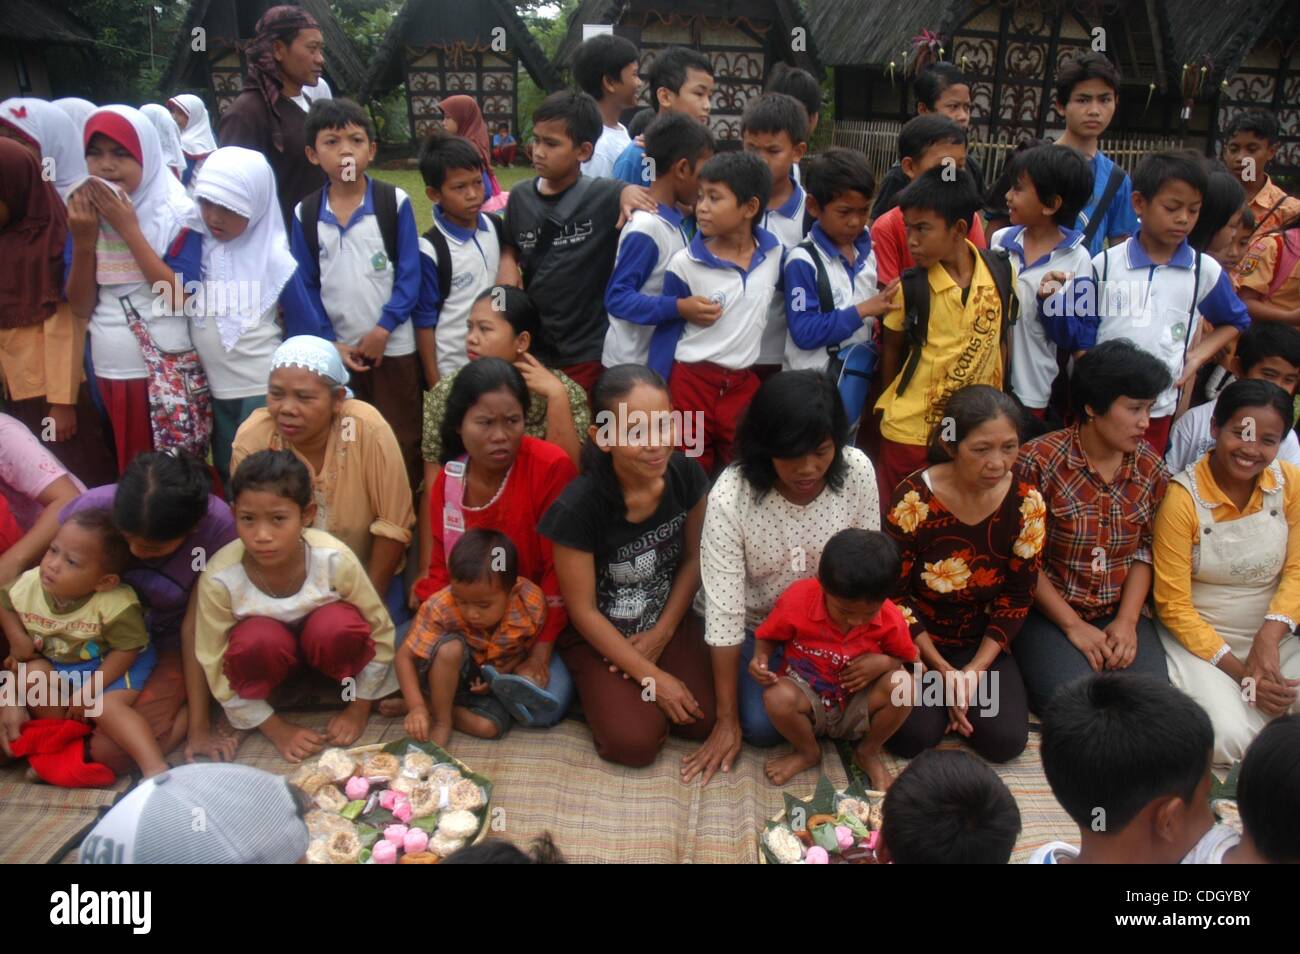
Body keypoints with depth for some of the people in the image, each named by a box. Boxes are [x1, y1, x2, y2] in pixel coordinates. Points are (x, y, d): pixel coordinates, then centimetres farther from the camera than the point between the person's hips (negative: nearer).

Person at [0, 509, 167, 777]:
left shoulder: (116, 603, -33)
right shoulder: (27, 586, -18)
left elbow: (127, 649, -22)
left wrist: (89, 690, -23)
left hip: (109, 663, -5)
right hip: (53, 663, 6)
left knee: (107, 707, -26)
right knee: (34, 674, -23)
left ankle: (155, 767, -34)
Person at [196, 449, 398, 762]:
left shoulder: (334, 559, -29)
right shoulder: (219, 578, -27)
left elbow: (379, 632, -15)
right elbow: (215, 668, -15)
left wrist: (359, 710, -10)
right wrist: (277, 729, -12)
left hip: (322, 642, 0)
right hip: (266, 649, 0)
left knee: (337, 624, -34)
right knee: (260, 639, -34)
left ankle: (343, 688, -2)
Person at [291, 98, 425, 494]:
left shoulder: (395, 203, -7)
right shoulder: (304, 214, 1)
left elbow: (409, 275, -6)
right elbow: (306, 287, 3)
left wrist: (383, 329, -13)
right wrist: (329, 344, -5)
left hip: (393, 346, -2)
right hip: (336, 350, 3)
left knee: (400, 443, 7)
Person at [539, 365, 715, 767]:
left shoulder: (686, 474, -16)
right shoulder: (578, 507, -29)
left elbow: (692, 560, 0)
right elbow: (583, 610, -18)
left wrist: (660, 635, -7)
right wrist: (651, 676, -16)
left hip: (668, 621, 4)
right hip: (599, 635, -3)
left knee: (703, 720, -12)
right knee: (636, 743, -17)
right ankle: (602, 690, 13)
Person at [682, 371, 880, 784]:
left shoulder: (857, 471, -22)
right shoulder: (729, 498, -31)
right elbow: (725, 613, -25)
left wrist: (869, 652, -11)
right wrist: (727, 719, -19)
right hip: (752, 625, -2)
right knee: (762, 726, -15)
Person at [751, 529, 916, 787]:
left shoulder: (891, 619, -17)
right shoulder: (797, 600, -22)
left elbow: (907, 659, 1)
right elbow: (767, 637, -4)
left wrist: (883, 663, -21)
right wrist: (760, 659, -26)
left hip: (856, 709, 1)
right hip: (807, 699, -1)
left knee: (903, 686, -28)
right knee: (777, 698, -36)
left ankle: (868, 753, 2)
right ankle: (808, 752, 1)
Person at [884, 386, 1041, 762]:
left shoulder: (1027, 502, -11)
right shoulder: (914, 499, -21)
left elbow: (1018, 597, -4)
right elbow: (894, 596, -14)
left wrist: (975, 670, -13)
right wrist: (943, 670, -16)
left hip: (981, 642, 3)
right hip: (917, 639, -2)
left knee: (1005, 740, -14)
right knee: (913, 736, -20)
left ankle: (958, 691, 15)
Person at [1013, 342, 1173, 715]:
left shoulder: (1151, 468, 3)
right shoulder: (1038, 460, -13)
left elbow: (1145, 550, 7)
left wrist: (1127, 621, -7)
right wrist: (1072, 626, -13)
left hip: (1121, 615, 4)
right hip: (1048, 613, -4)